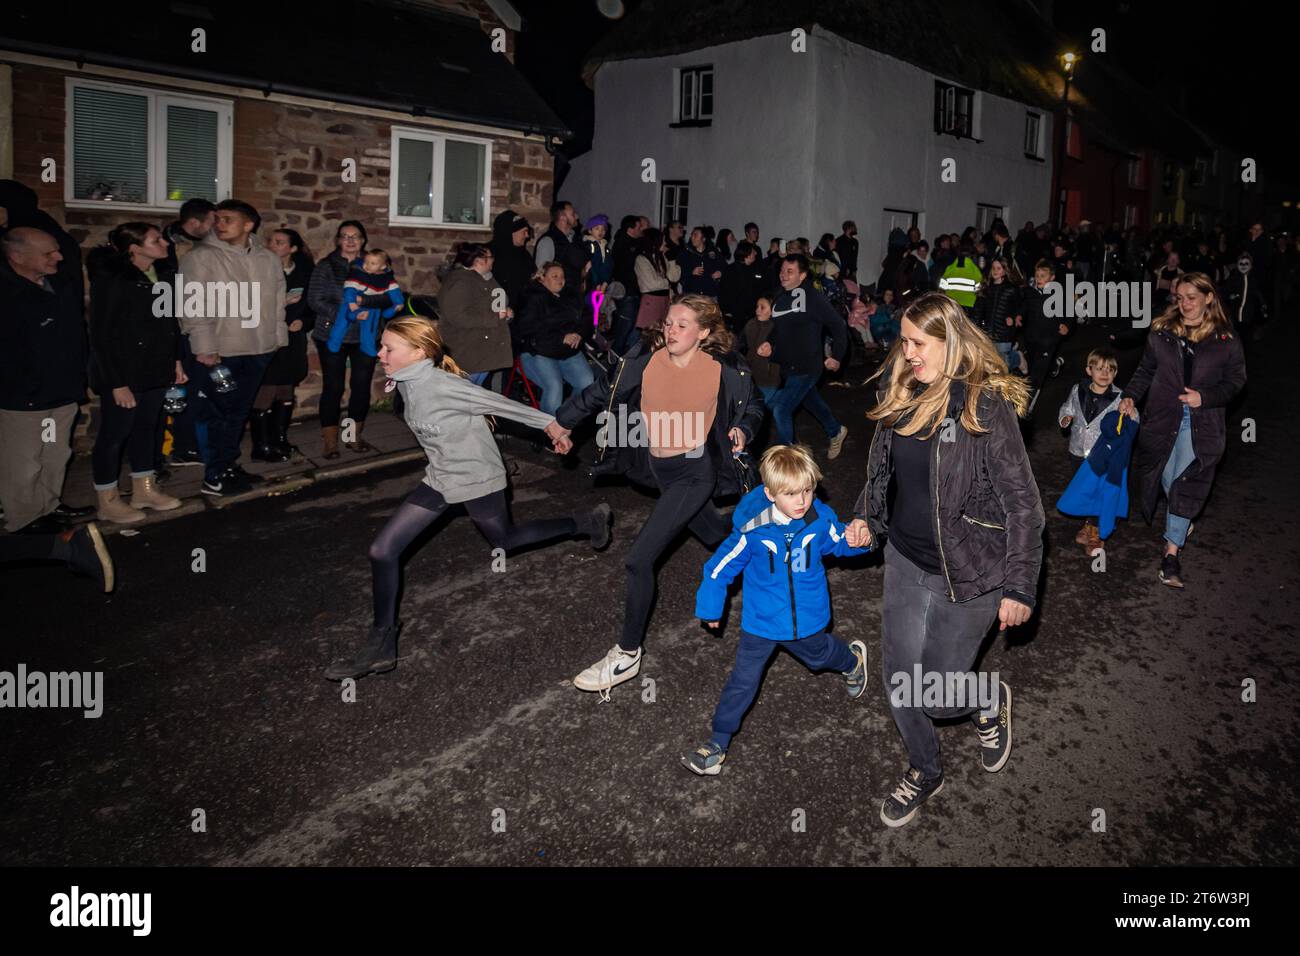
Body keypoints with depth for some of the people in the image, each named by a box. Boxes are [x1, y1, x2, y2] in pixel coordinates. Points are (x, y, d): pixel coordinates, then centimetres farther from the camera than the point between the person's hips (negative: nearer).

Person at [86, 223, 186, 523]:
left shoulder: (164, 276, 3)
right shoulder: (110, 280, -17)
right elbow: (102, 335, -17)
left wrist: (176, 360, 11)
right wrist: (117, 382, -18)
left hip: (156, 369, 7)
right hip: (124, 372, -7)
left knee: (146, 427, 16)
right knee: (114, 434, 4)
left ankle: (144, 490, 30)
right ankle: (108, 502, 16)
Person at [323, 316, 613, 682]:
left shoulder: (442, 386, -29)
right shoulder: (408, 383, -5)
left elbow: (500, 403, -19)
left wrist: (549, 424, -10)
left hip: (477, 480, -7)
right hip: (440, 478, 7)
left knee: (505, 542, 19)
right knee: (383, 550, -2)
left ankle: (586, 522, 41)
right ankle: (381, 646, 10)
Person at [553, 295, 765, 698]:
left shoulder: (725, 369, -13)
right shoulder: (646, 361, -9)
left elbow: (753, 404, 5)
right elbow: (602, 393, 0)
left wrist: (743, 429, -14)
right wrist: (558, 422, -4)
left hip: (694, 472, -5)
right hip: (659, 469, 5)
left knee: (640, 557, -14)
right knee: (717, 538, 25)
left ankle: (627, 655, 1)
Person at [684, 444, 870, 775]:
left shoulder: (821, 519, -19)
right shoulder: (752, 528, -27)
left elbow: (840, 543, 3)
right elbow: (721, 566, -13)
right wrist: (710, 607, -2)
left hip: (807, 618, 2)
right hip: (762, 621, -2)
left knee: (818, 654, 31)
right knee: (743, 682, 2)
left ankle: (853, 660, 66)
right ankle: (718, 741, 18)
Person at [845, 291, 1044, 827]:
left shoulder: (986, 406, -19)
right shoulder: (900, 396, 1)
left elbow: (1023, 505, -16)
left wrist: (1019, 587, -15)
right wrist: (866, 519, 3)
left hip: (966, 573, -6)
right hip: (905, 562, 6)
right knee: (899, 681, 12)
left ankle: (990, 701, 39)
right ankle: (924, 773, 38)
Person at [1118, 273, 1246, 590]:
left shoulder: (1225, 338, -1)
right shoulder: (1161, 330, 4)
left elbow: (1236, 379, 1)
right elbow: (1146, 370, 9)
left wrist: (1205, 397, -14)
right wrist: (1130, 396, -6)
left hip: (1203, 423, -2)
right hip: (1163, 417, 2)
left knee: (1187, 485, -6)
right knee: (1166, 478, 10)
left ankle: (1172, 554, -3)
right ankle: (1181, 524, 40)